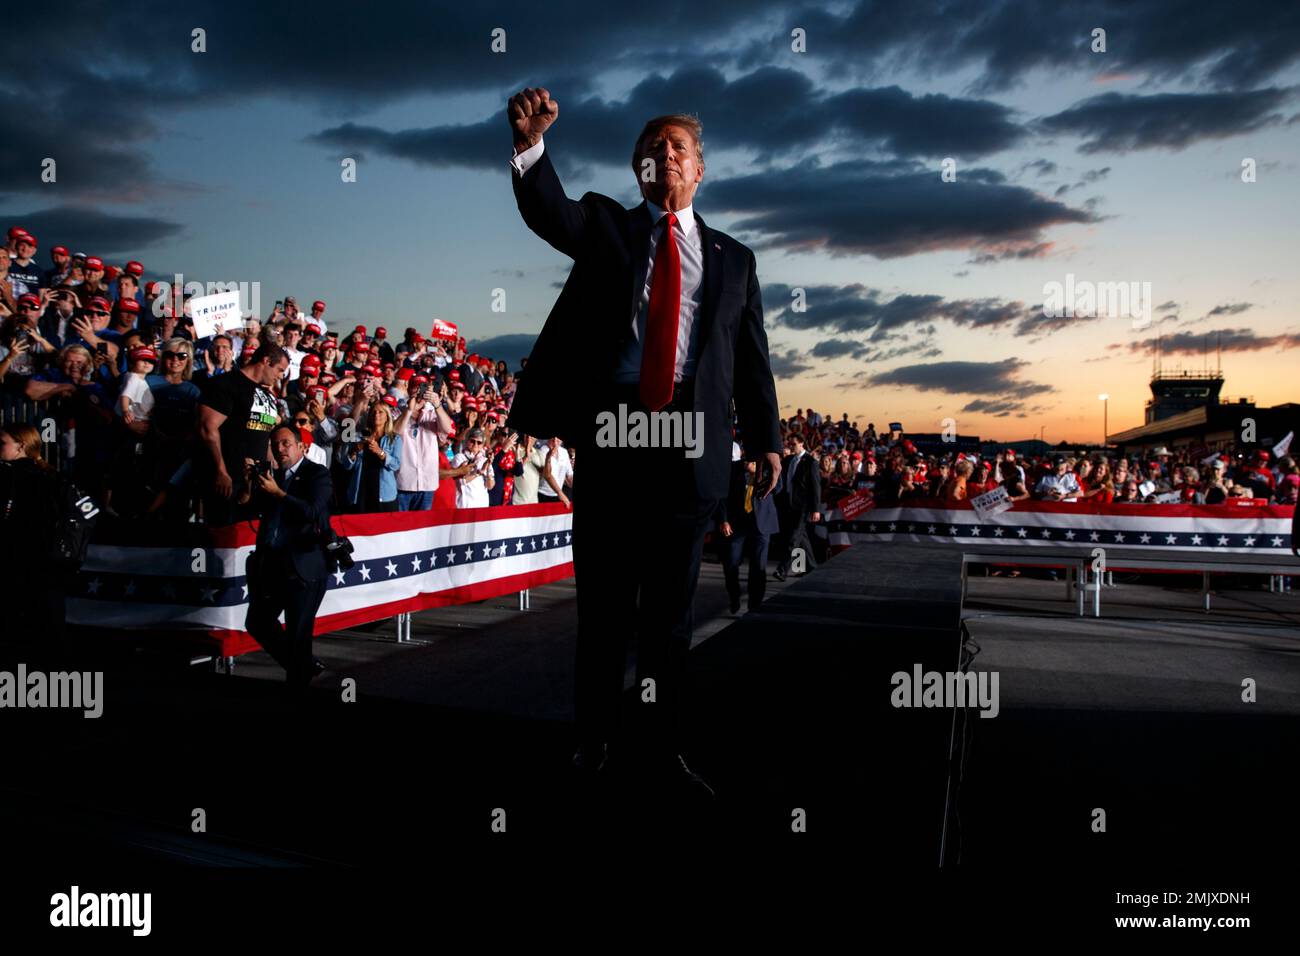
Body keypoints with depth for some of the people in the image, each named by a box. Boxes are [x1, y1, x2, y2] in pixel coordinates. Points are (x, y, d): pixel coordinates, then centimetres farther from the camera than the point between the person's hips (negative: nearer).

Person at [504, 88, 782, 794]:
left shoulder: (734, 258, 16)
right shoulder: (605, 226, 13)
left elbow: (753, 358, 12)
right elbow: (549, 211, -9)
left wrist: (765, 438, 5)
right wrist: (531, 144, -28)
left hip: (692, 448, 1)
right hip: (608, 435, 0)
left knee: (670, 612, 8)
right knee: (602, 606, 7)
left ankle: (664, 750, 20)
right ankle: (593, 741, 22)